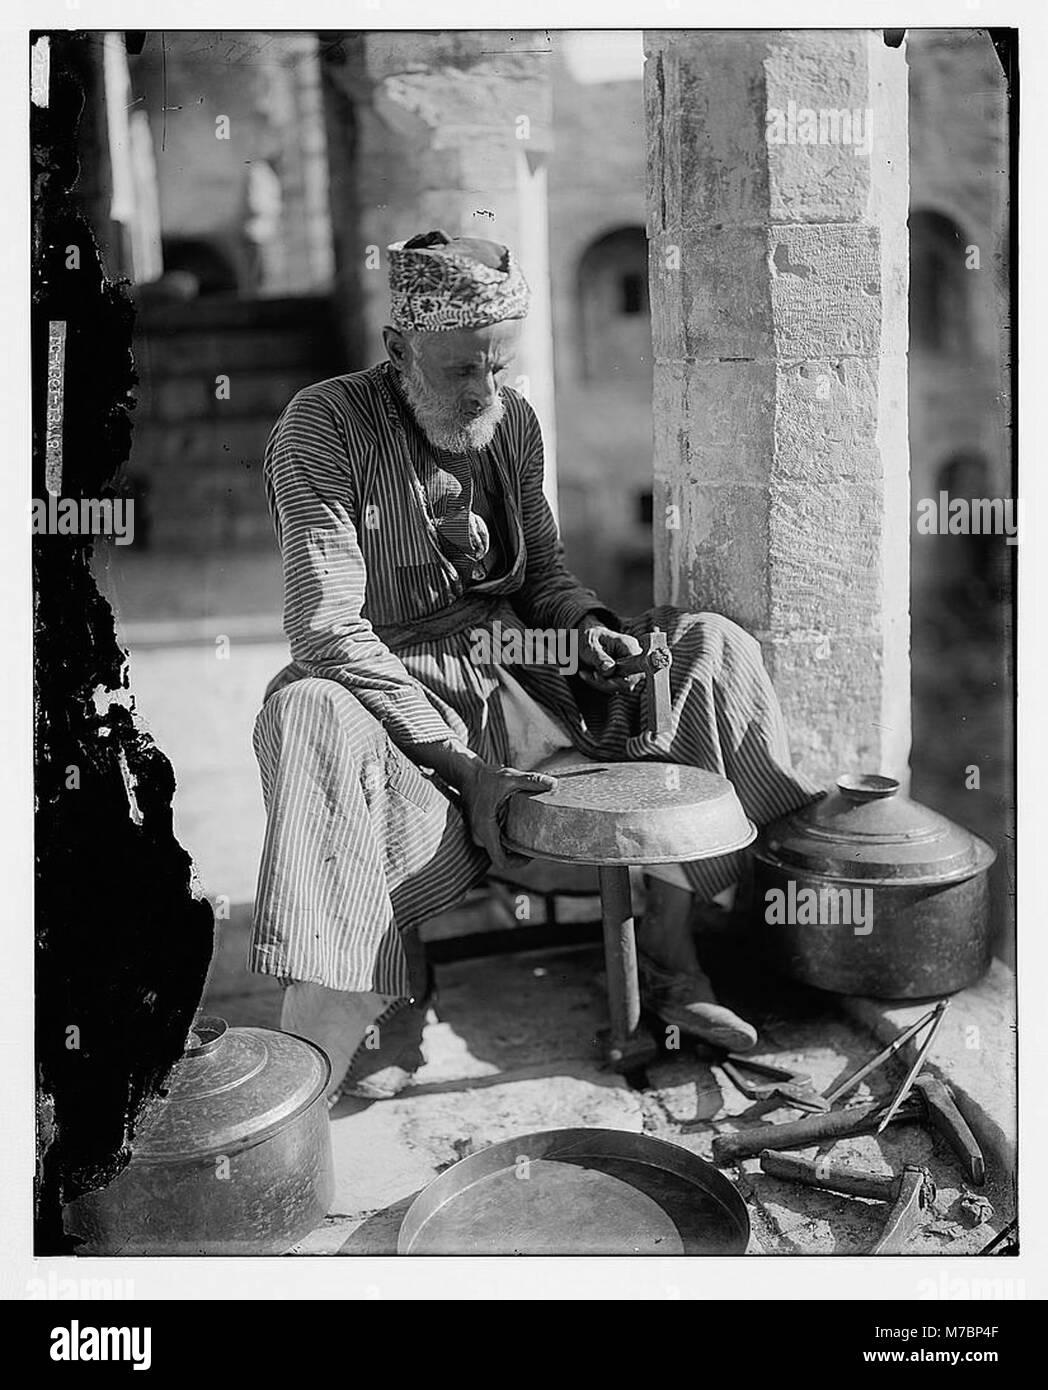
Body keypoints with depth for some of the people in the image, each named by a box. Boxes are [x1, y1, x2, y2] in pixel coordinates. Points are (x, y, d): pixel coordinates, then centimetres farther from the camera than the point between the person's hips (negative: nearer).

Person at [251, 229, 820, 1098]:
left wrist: (584, 625, -11)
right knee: (311, 716, -40)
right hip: (389, 685, -5)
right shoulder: (324, 429, -14)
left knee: (709, 647, -8)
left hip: (512, 663, 6)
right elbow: (328, 630, -22)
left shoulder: (513, 421, 5)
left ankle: (668, 951, -10)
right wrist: (458, 763, -28)